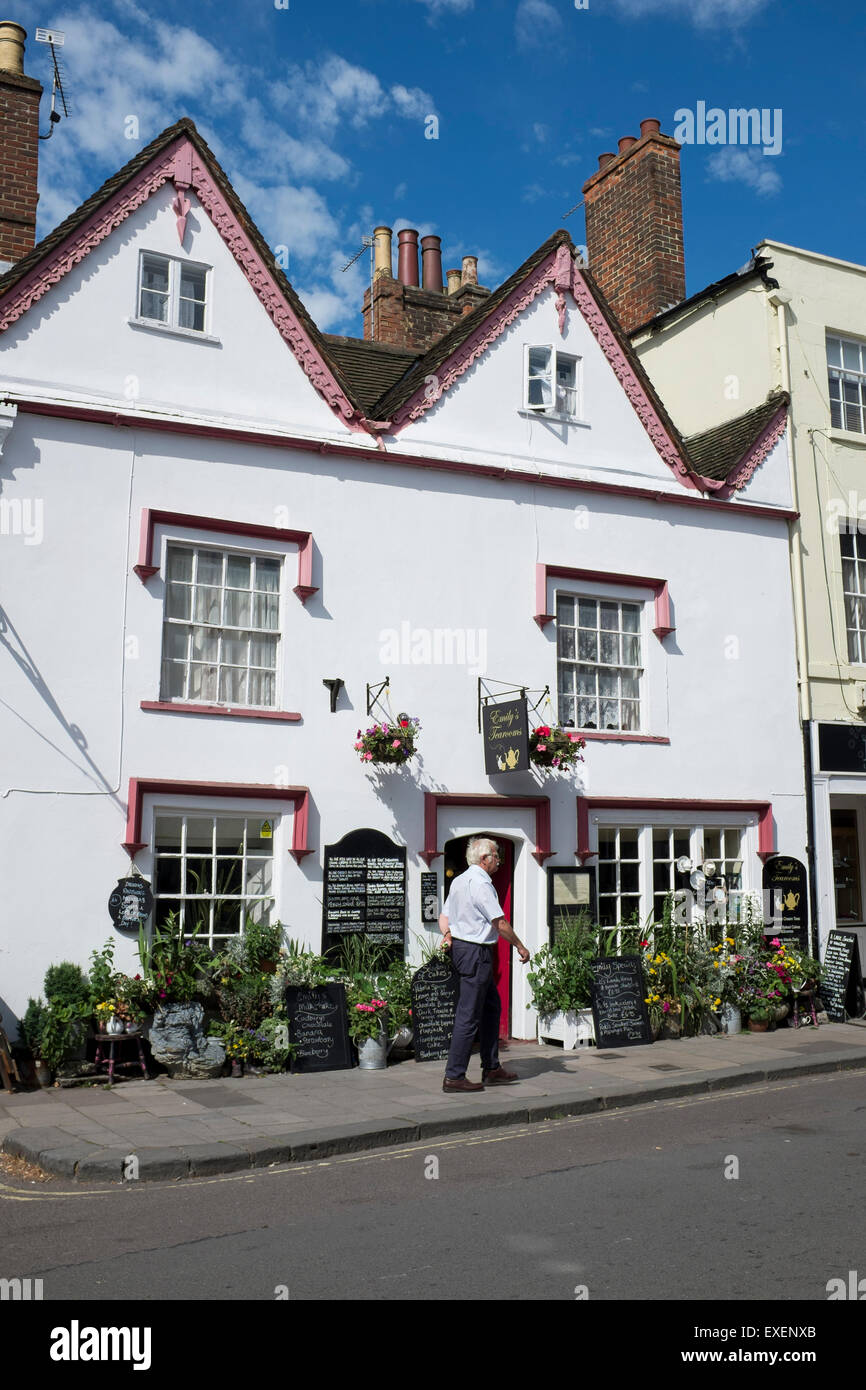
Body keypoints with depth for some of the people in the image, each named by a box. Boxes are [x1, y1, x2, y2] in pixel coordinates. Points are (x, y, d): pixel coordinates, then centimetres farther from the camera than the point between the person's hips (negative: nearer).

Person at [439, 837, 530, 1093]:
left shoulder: (459, 881, 15)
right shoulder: (480, 883, -16)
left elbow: (444, 918, 15)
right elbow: (500, 924, -16)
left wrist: (448, 935, -3)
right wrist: (520, 947, -4)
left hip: (460, 947, 10)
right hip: (476, 951, -10)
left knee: (491, 1006, 16)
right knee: (469, 1015, -5)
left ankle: (492, 1069, 23)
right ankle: (454, 1077, -1)